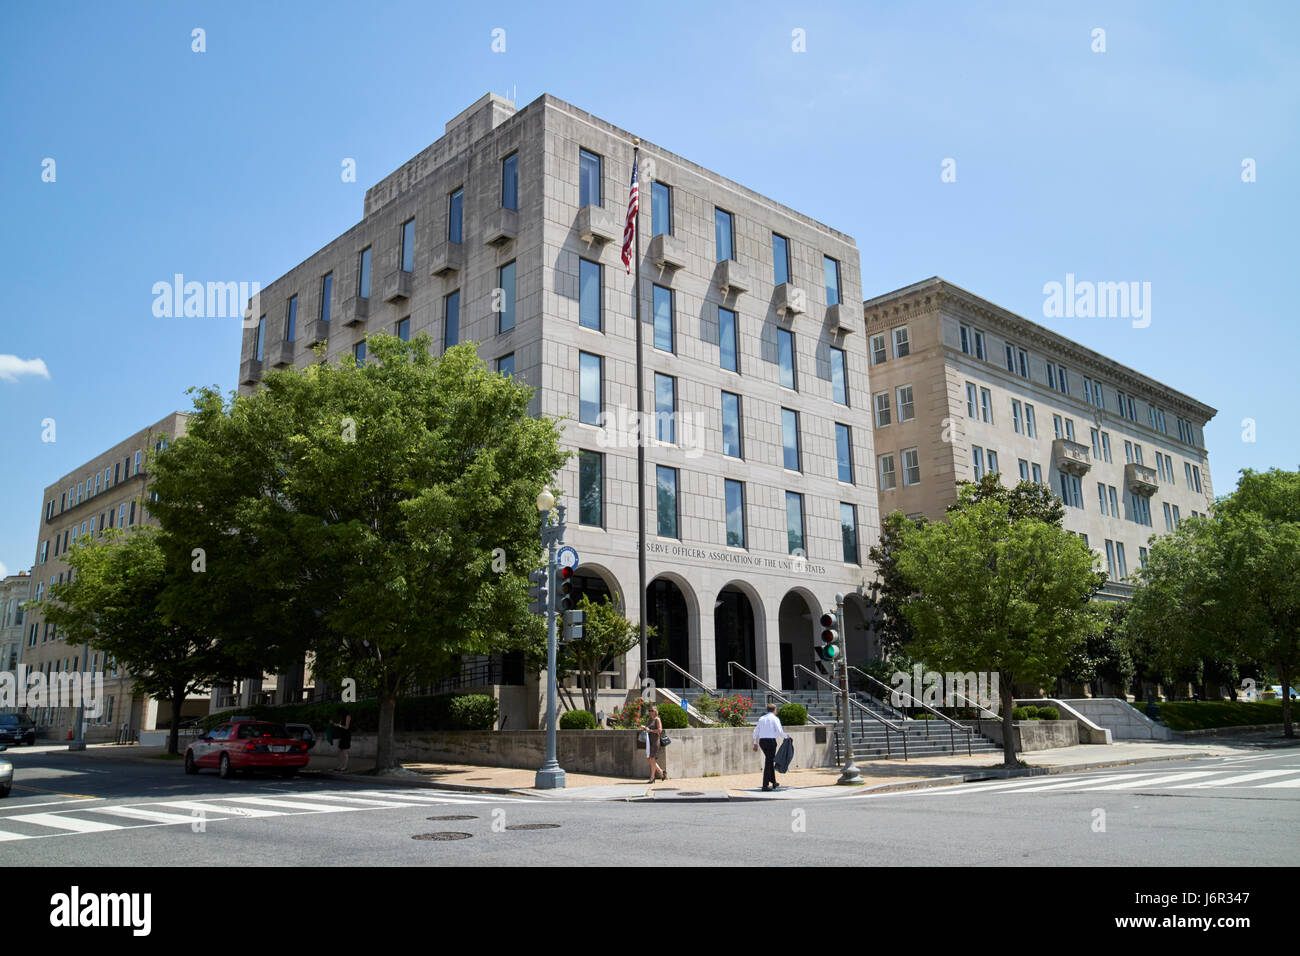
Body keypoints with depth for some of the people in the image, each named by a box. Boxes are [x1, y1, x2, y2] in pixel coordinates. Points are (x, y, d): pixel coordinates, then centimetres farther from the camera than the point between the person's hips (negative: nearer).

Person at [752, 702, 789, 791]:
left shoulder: (761, 718, 14)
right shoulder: (775, 718, -3)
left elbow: (756, 731, 13)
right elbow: (780, 731, -11)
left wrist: (755, 743, 18)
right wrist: (786, 736, 8)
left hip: (762, 741, 6)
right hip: (771, 741, -6)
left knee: (770, 761, 20)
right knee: (768, 763, -4)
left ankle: (774, 783, 29)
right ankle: (765, 786, -6)